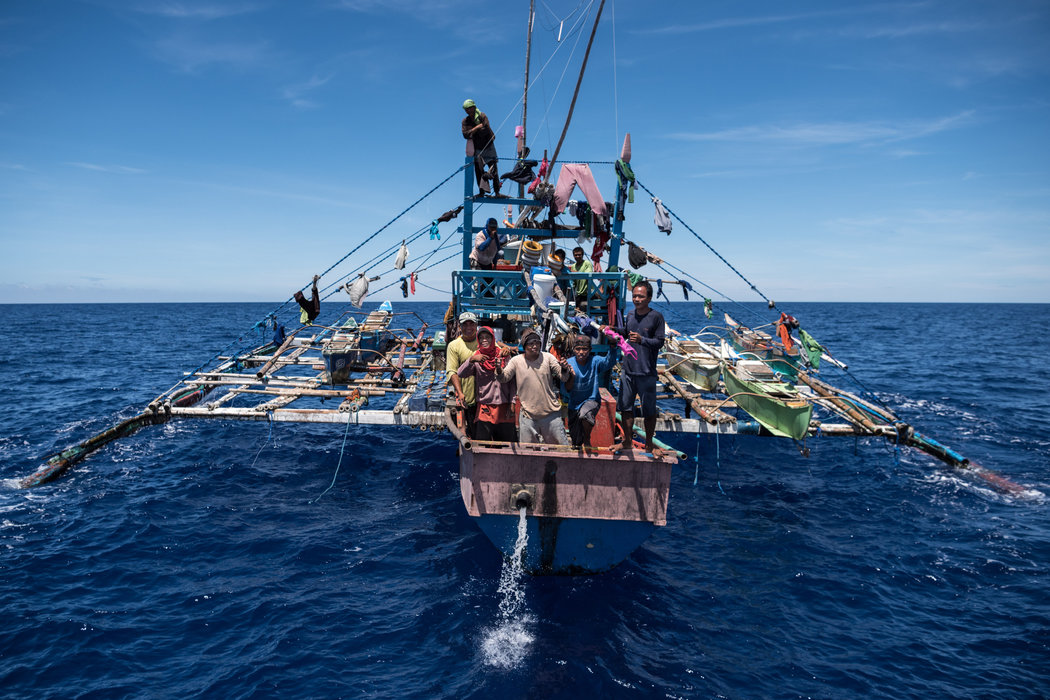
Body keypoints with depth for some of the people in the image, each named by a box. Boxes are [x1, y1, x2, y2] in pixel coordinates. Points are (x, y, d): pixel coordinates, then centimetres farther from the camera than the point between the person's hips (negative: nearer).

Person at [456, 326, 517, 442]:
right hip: (485, 409, -1)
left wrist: (512, 404, 0)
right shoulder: (476, 359, 6)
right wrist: (472, 360, -24)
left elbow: (512, 381, 8)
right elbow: (460, 374, -9)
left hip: (504, 407, 1)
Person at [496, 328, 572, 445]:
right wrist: (499, 370, -26)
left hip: (551, 413, 0)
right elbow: (504, 377, -4)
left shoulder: (548, 357, -1)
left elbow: (564, 377, -3)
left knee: (563, 448, 9)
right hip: (528, 415, 0)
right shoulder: (516, 361, -1)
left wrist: (564, 369, -26)